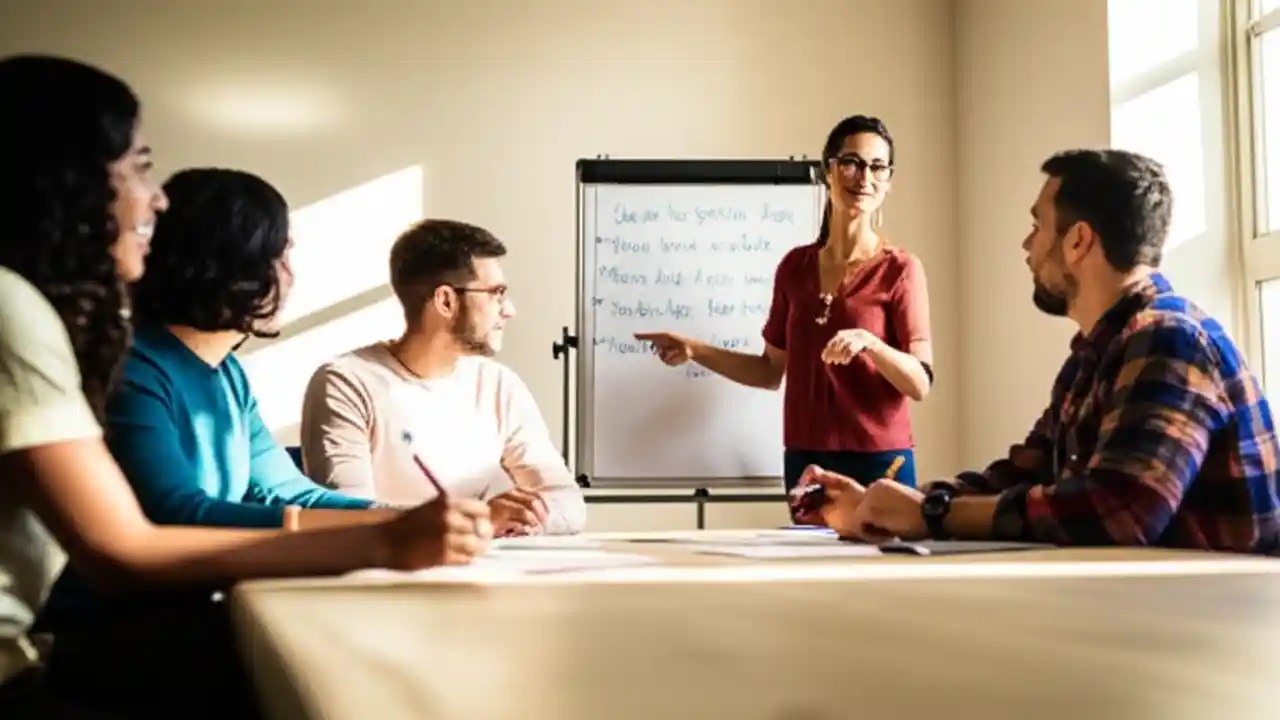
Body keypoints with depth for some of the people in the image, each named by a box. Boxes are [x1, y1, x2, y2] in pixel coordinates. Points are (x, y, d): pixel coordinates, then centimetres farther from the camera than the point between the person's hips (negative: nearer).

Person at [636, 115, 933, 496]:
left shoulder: (900, 269, -6)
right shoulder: (794, 266, 7)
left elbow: (920, 384, -10)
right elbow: (771, 371, 13)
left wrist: (868, 342, -26)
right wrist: (695, 349, 6)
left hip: (878, 463, -3)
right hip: (804, 461, 4)